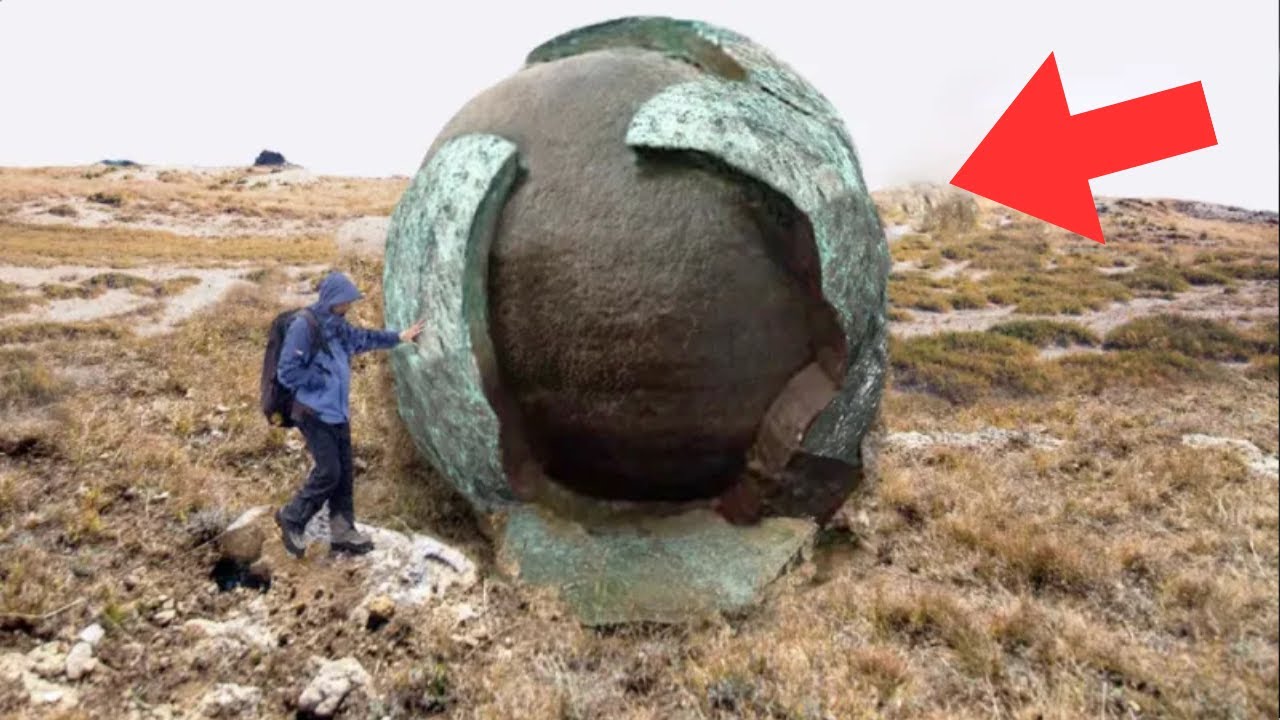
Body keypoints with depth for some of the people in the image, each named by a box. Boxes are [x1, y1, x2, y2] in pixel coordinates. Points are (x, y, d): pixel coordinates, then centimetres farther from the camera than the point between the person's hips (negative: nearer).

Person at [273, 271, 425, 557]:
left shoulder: (338, 327, 9)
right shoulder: (303, 326, -17)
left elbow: (365, 338, 29)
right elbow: (287, 372, -19)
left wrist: (399, 337, 32)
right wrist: (321, 380, -12)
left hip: (338, 413, 8)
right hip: (315, 414, -8)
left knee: (344, 473, 9)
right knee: (328, 472, -9)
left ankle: (342, 531, 18)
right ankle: (291, 519, 13)